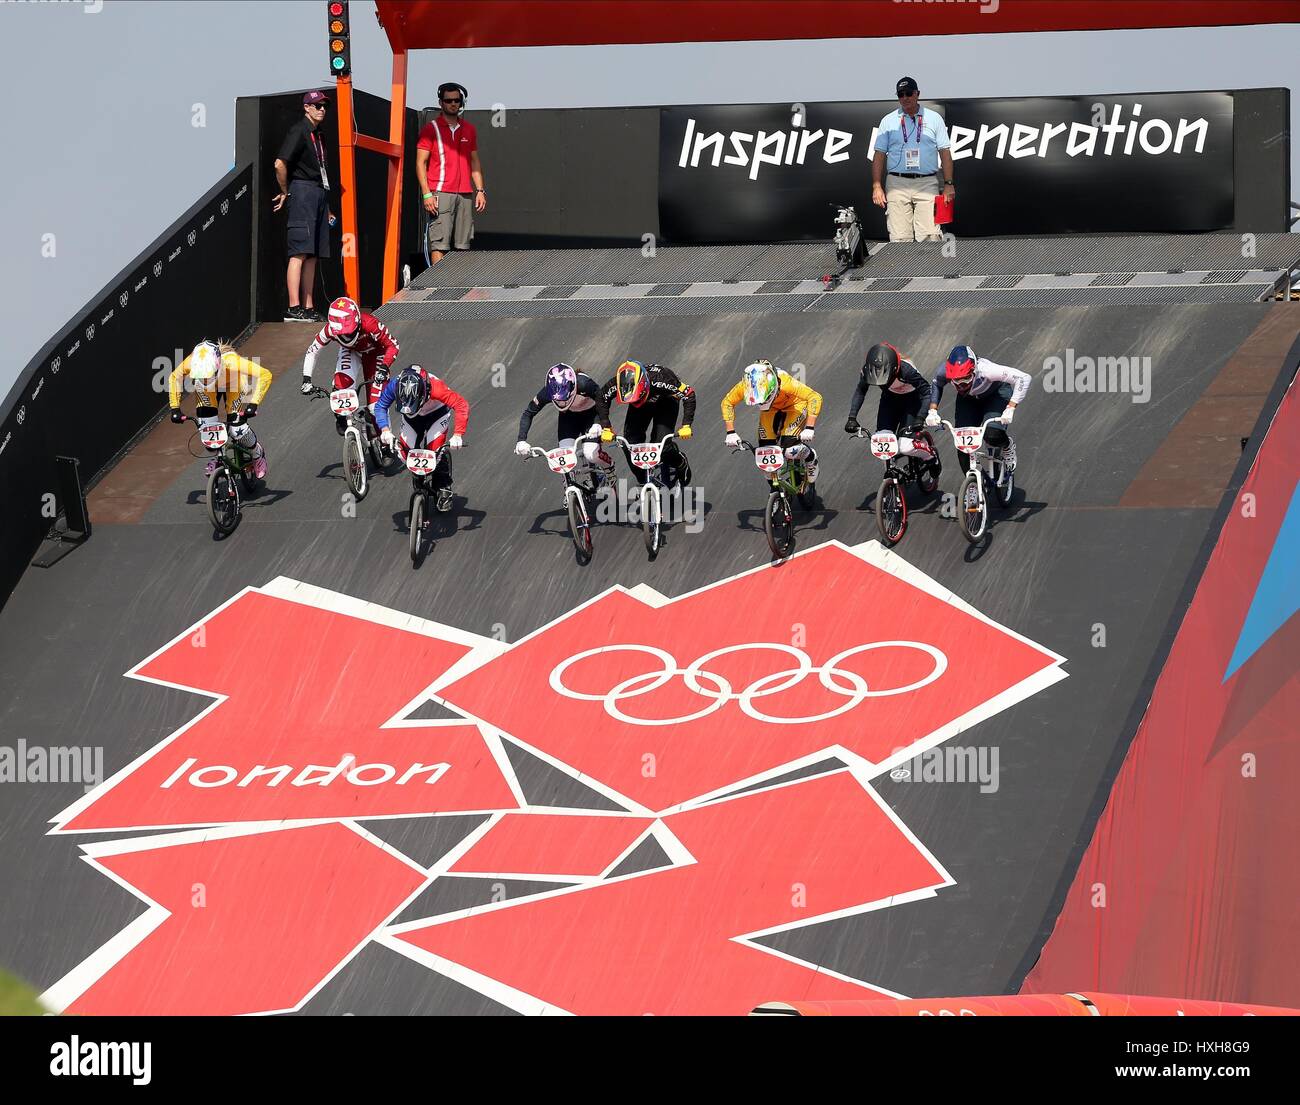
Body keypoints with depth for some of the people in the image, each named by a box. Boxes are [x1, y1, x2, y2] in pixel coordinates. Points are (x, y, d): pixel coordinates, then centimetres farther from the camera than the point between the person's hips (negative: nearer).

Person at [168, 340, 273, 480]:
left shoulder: (231, 361, -44)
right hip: (208, 389, 2)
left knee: (237, 428, -15)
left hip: (233, 384, -2)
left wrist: (253, 404, -42)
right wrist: (175, 408, -19)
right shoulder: (191, 363, -37)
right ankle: (215, 456, 11)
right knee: (205, 424, -18)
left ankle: (257, 455, 16)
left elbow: (264, 375, -37)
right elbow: (175, 378, -14)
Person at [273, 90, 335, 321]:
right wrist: (285, 192, -7)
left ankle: (308, 308, 10)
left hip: (318, 194, 10)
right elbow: (280, 164, -18)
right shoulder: (299, 131, -8)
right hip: (303, 191, -10)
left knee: (312, 255, 9)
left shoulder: (316, 135, 21)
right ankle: (294, 308, -19)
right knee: (299, 252, -14)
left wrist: (326, 207, 21)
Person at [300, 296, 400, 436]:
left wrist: (384, 367, -43)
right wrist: (306, 379, -25)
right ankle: (341, 418, -2)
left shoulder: (369, 325, -41)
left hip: (374, 353, -2)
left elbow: (393, 346, -29)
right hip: (350, 351, 2)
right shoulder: (330, 329, -32)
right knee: (341, 382, -27)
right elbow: (312, 351, -16)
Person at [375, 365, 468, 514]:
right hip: (412, 418, 3)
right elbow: (380, 406, -21)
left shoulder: (435, 387, -42)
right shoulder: (394, 385, -35)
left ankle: (444, 490, -3)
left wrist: (458, 435, -50)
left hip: (437, 413, -3)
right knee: (404, 452, -11)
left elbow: (461, 404, -41)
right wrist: (385, 430, -38)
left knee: (436, 448, -23)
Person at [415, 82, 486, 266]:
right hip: (441, 194, -5)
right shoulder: (431, 128, 2)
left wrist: (480, 190, 12)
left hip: (465, 194, 5)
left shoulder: (469, 130, 17)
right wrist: (426, 194, -12)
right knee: (439, 244, -11)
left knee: (462, 245, 3)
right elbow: (421, 163, -2)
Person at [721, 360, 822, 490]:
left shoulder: (784, 383, -42)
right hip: (772, 410, 4)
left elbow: (815, 397, -39)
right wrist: (730, 433, -20)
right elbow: (727, 403, -12)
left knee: (790, 450, -22)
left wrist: (809, 429, -46)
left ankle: (811, 457, 12)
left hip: (794, 407, -4)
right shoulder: (744, 386, -31)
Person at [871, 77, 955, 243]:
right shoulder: (888, 121, 12)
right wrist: (877, 186, 0)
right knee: (900, 238, -6)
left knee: (930, 236, -12)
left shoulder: (934, 118, 10)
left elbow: (944, 152, 8)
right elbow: (879, 155, 10)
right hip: (897, 185, 1)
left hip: (927, 184, -1)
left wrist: (948, 184, 0)